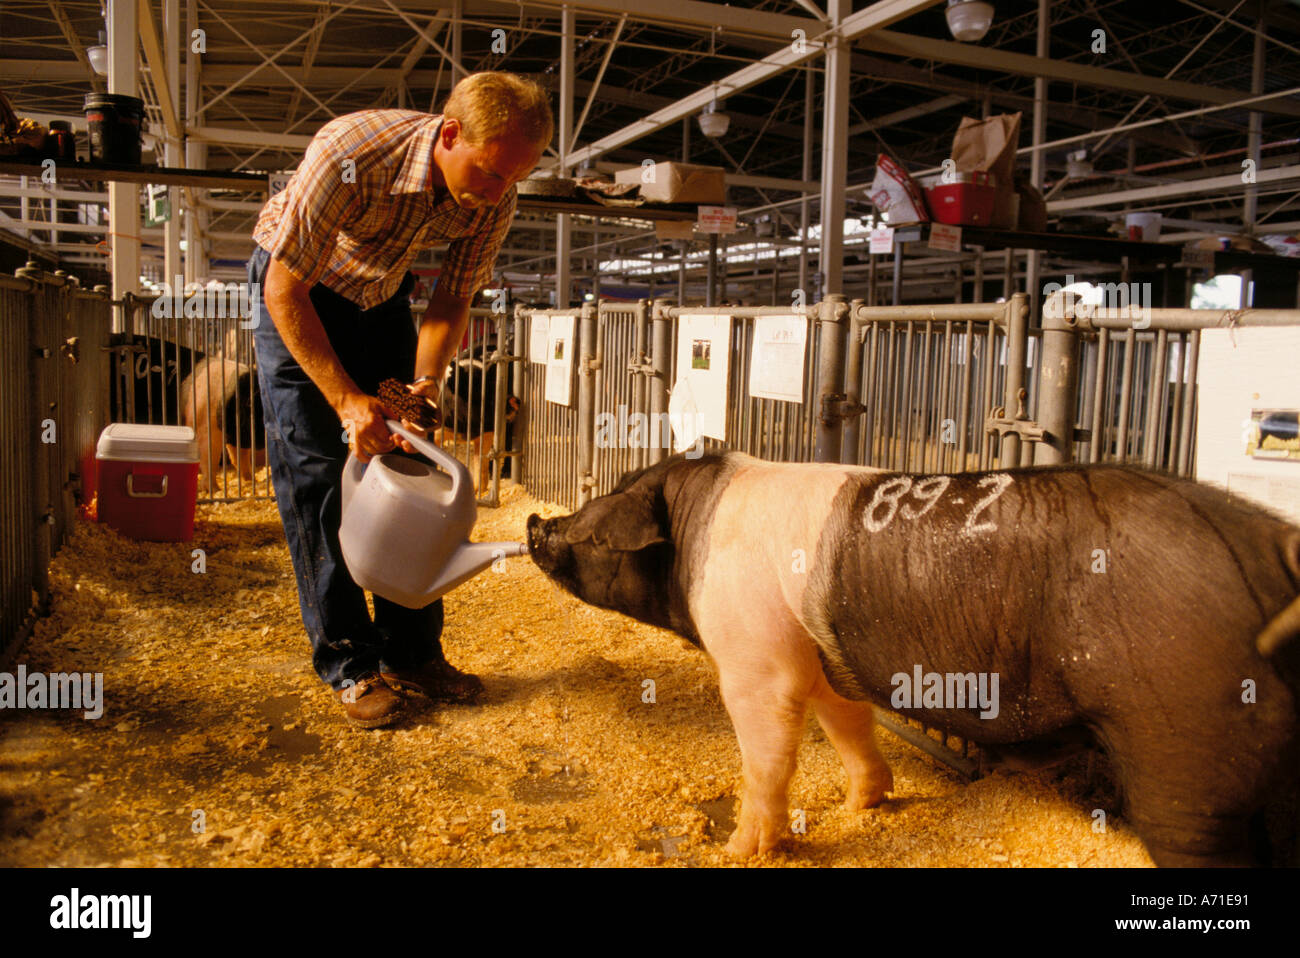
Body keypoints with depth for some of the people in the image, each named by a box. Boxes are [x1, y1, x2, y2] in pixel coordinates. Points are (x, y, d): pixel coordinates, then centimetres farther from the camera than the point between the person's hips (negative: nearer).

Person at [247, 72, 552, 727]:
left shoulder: (493, 200, -21)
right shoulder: (349, 153, -36)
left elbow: (451, 302, -7)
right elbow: (286, 288, -28)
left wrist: (424, 385, -23)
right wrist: (347, 399, -33)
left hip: (379, 298, 4)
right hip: (294, 291, -4)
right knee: (315, 474, -11)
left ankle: (411, 654, 8)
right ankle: (349, 665, -2)